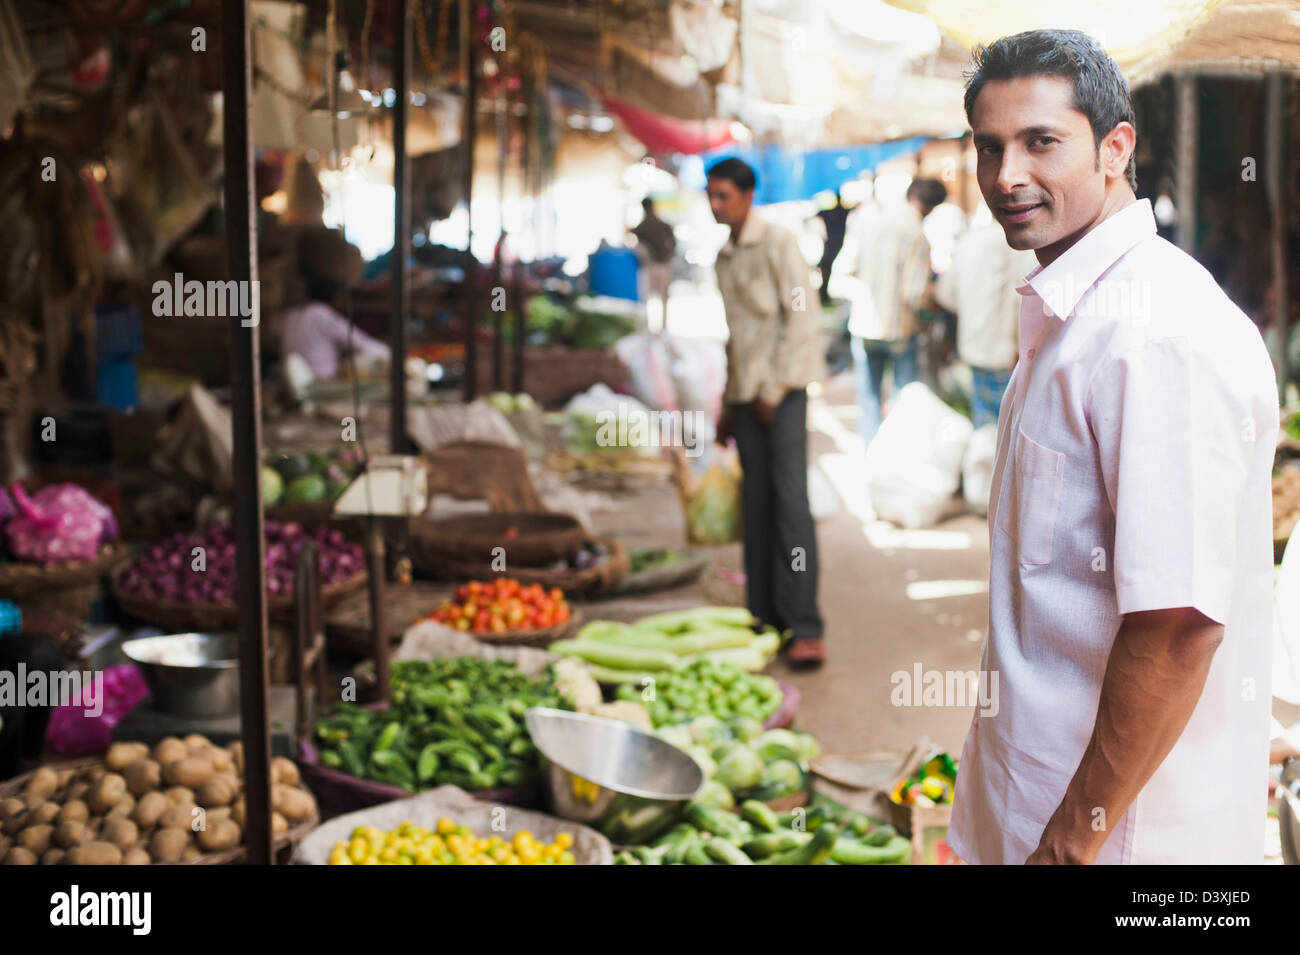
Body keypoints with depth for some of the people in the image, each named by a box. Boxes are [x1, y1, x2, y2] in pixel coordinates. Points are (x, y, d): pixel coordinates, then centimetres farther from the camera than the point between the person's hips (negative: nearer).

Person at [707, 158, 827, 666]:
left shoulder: (778, 243, -4)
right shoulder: (725, 257, 17)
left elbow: (800, 317, -10)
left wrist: (773, 390, -12)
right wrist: (728, 405, 17)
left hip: (783, 390, -7)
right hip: (746, 394, 7)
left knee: (790, 498, -12)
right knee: (756, 506, 4)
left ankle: (805, 627, -12)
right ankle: (765, 620, 8)